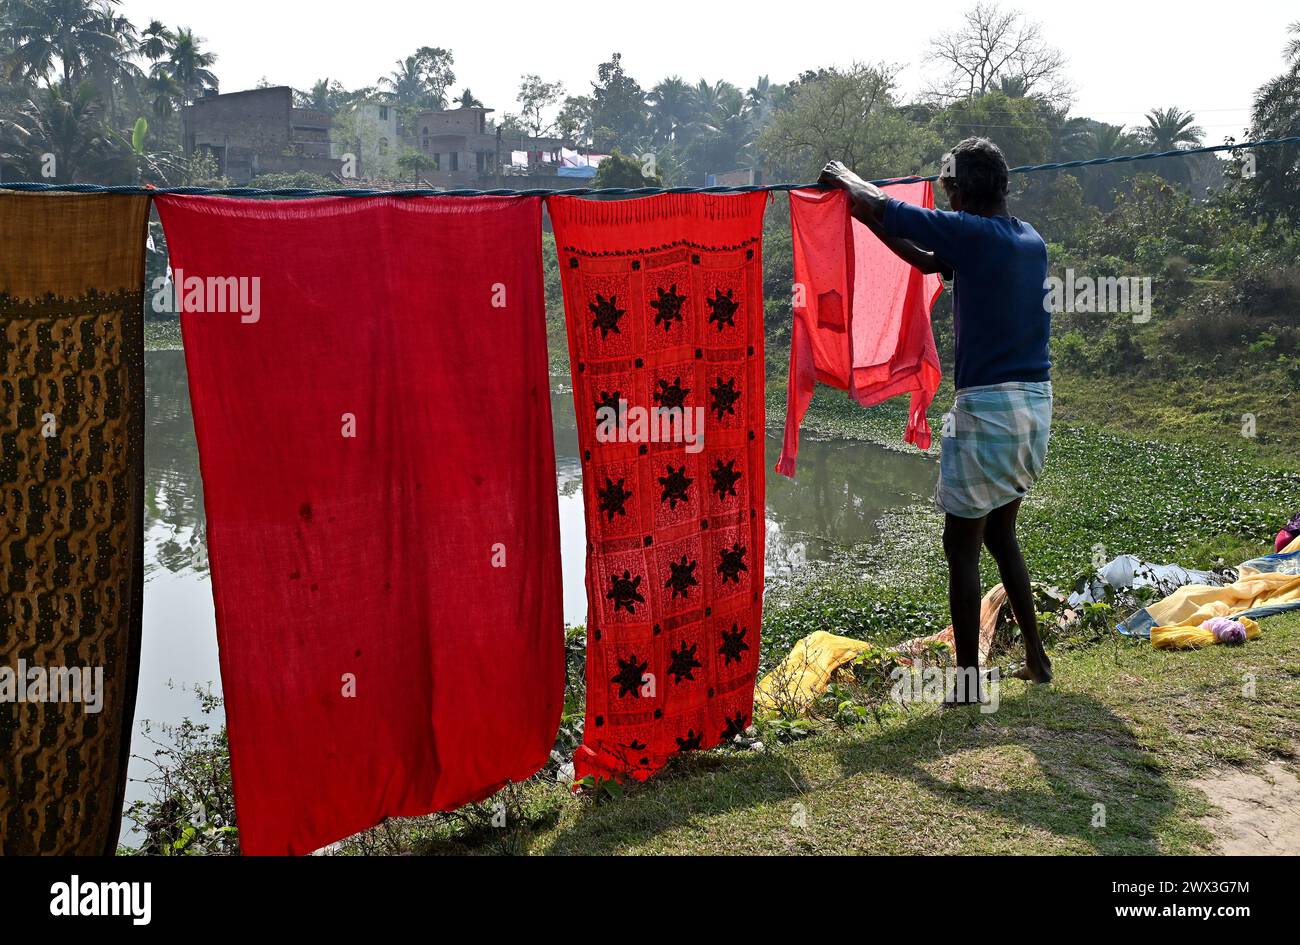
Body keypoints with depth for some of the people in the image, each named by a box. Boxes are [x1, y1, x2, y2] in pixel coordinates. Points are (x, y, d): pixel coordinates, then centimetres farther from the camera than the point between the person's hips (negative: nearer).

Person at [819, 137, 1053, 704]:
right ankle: (1036, 658, 27)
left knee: (961, 546, 2)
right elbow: (932, 262, 19)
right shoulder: (1031, 240, 12)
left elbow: (883, 207, -4)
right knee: (1001, 534, 21)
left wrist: (843, 180, 16)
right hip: (1036, 403, 8)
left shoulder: (972, 233, -11)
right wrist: (867, 215, 22)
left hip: (986, 406, -8)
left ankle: (968, 679, 7)